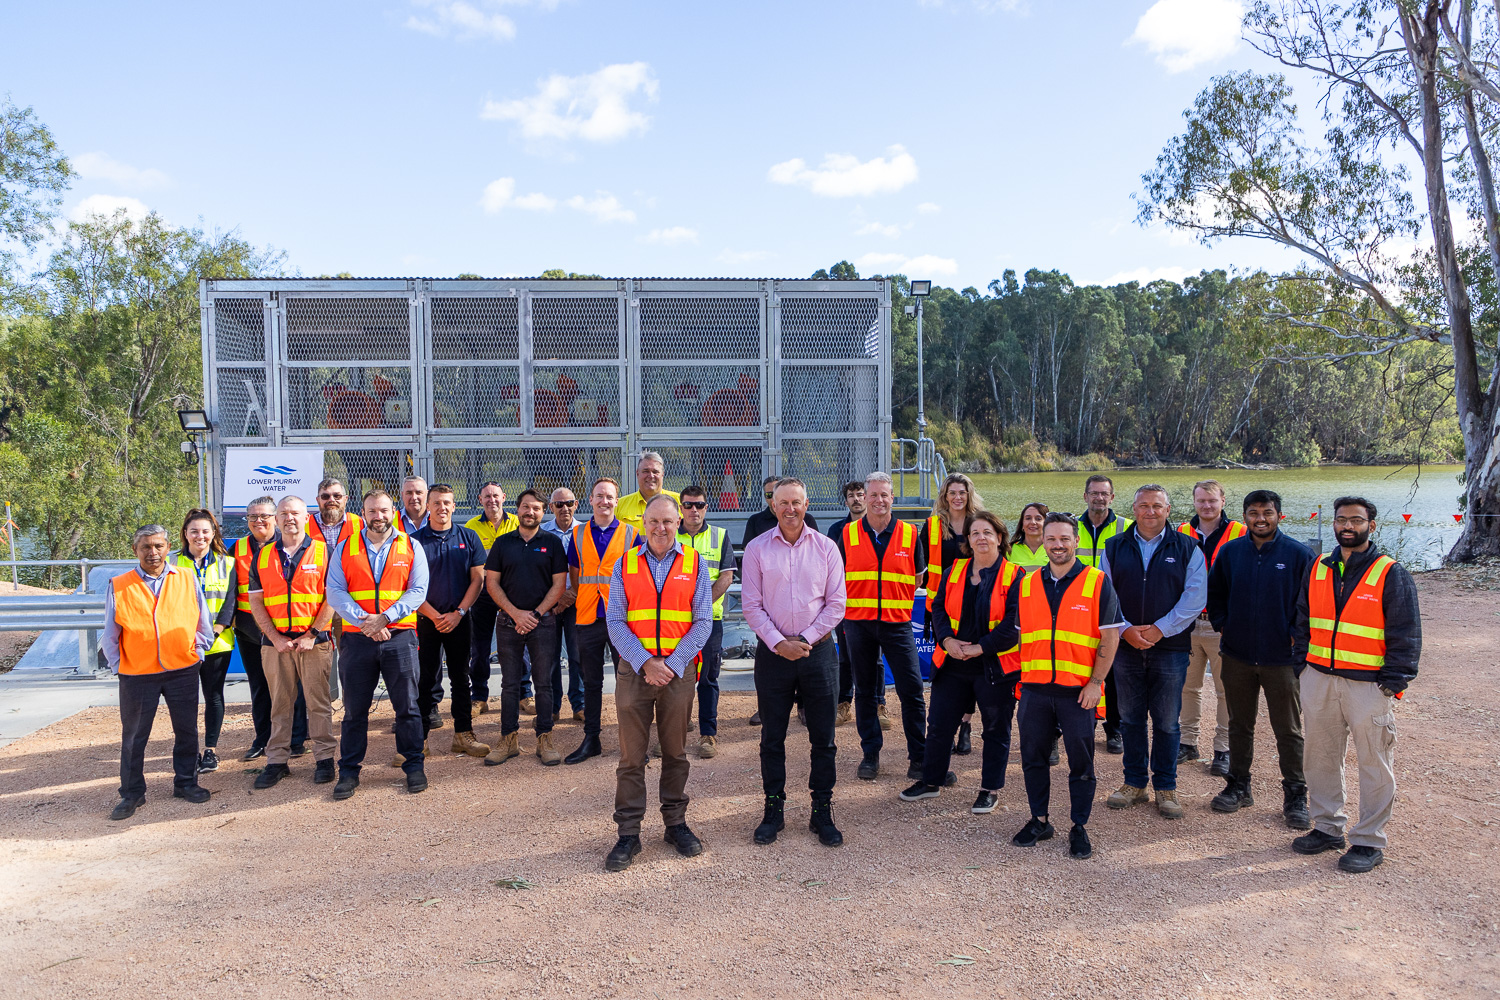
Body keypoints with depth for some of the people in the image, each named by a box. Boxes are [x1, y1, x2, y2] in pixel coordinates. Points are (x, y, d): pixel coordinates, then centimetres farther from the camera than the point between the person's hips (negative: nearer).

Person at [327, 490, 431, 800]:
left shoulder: (410, 547, 6)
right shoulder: (345, 548, 8)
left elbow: (418, 591, -2)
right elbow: (335, 591, -1)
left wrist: (384, 618, -13)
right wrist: (364, 622, -13)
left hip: (399, 636, -1)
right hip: (356, 637, 1)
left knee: (407, 705, 3)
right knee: (355, 708, 7)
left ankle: (414, 765, 15)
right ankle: (349, 771, 17)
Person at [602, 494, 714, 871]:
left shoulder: (694, 563, 4)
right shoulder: (625, 564, 5)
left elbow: (703, 622, 0)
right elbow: (615, 622, 1)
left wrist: (671, 664, -10)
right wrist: (644, 663, -11)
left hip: (679, 670, 0)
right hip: (633, 670, 0)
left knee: (676, 751, 10)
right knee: (631, 755, 1)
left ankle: (675, 822, 23)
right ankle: (628, 833, 9)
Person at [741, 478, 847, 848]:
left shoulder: (826, 548, 3)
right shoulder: (756, 549, 1)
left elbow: (836, 603, 2)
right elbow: (752, 605, -1)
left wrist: (806, 639, -7)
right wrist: (778, 642, -11)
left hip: (817, 650, 0)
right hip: (772, 652, 0)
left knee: (823, 737, 4)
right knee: (772, 737, 7)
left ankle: (822, 811, 16)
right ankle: (774, 810, 19)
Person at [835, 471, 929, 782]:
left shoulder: (910, 534, 3)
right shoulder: (848, 534, 3)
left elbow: (917, 578, 13)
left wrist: (898, 604, 7)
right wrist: (845, 611, 5)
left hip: (897, 623, 0)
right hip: (858, 623, 1)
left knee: (912, 691, -2)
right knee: (864, 691, 8)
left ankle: (919, 757, 8)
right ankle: (870, 754, 19)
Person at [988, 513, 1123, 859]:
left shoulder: (1097, 583, -2)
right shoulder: (1026, 585, 9)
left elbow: (1110, 636, -3)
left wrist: (1095, 682, -9)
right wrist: (1013, 674, 10)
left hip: (1078, 690, -3)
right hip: (1034, 687, 4)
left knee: (1081, 761, 5)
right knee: (1033, 757, 10)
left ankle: (1080, 827, 19)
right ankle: (1039, 821, 25)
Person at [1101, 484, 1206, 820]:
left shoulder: (1187, 549, 2)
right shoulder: (1114, 548, 7)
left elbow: (1194, 597, -6)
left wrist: (1159, 629, -13)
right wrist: (1125, 629, -11)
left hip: (1170, 647, -2)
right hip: (1125, 646, 2)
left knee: (1167, 722, 4)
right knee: (1130, 718, 9)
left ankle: (1166, 787, 17)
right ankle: (1134, 783, 21)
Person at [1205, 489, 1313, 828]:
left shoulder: (1299, 555, -6)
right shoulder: (1230, 551, 3)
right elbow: (1214, 592, 15)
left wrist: (1297, 637, -7)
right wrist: (1221, 624, 4)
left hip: (1282, 658, -3)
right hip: (1237, 655, 3)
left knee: (1288, 730, 6)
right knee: (1239, 724, 14)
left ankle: (1295, 796, 18)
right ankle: (1238, 786, 27)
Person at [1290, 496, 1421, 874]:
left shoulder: (1391, 574, -4)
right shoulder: (1318, 569, 9)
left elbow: (1405, 636, -4)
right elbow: (1302, 622, 17)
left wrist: (1392, 683, -9)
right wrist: (1303, 663, 9)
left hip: (1369, 685, -4)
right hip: (1319, 679, 5)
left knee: (1374, 764, 2)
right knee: (1321, 757, 12)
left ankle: (1368, 841, 14)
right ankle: (1328, 827, 26)